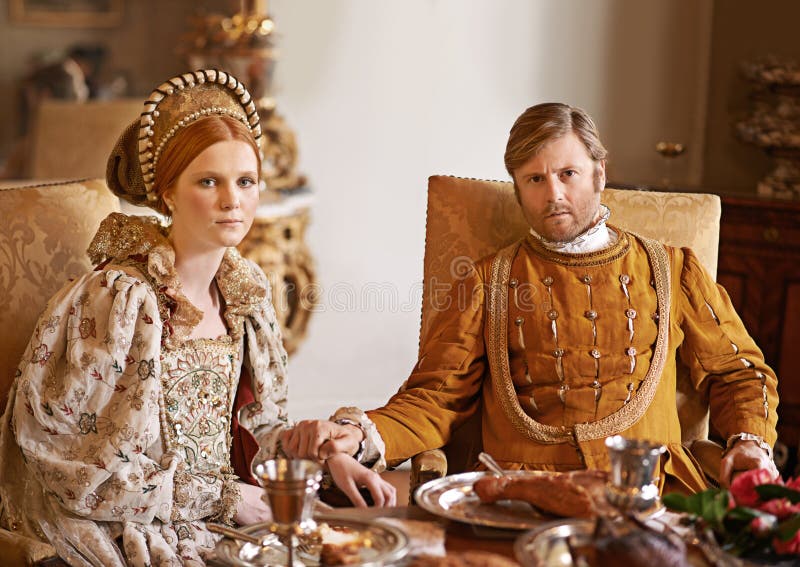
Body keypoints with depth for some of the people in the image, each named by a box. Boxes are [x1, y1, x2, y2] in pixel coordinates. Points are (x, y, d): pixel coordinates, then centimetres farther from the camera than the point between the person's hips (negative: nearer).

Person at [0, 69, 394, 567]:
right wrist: (225, 499, -13)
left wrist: (328, 457, -4)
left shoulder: (244, 286, 4)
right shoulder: (116, 300, -17)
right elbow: (95, 473, -14)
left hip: (235, 516, 7)